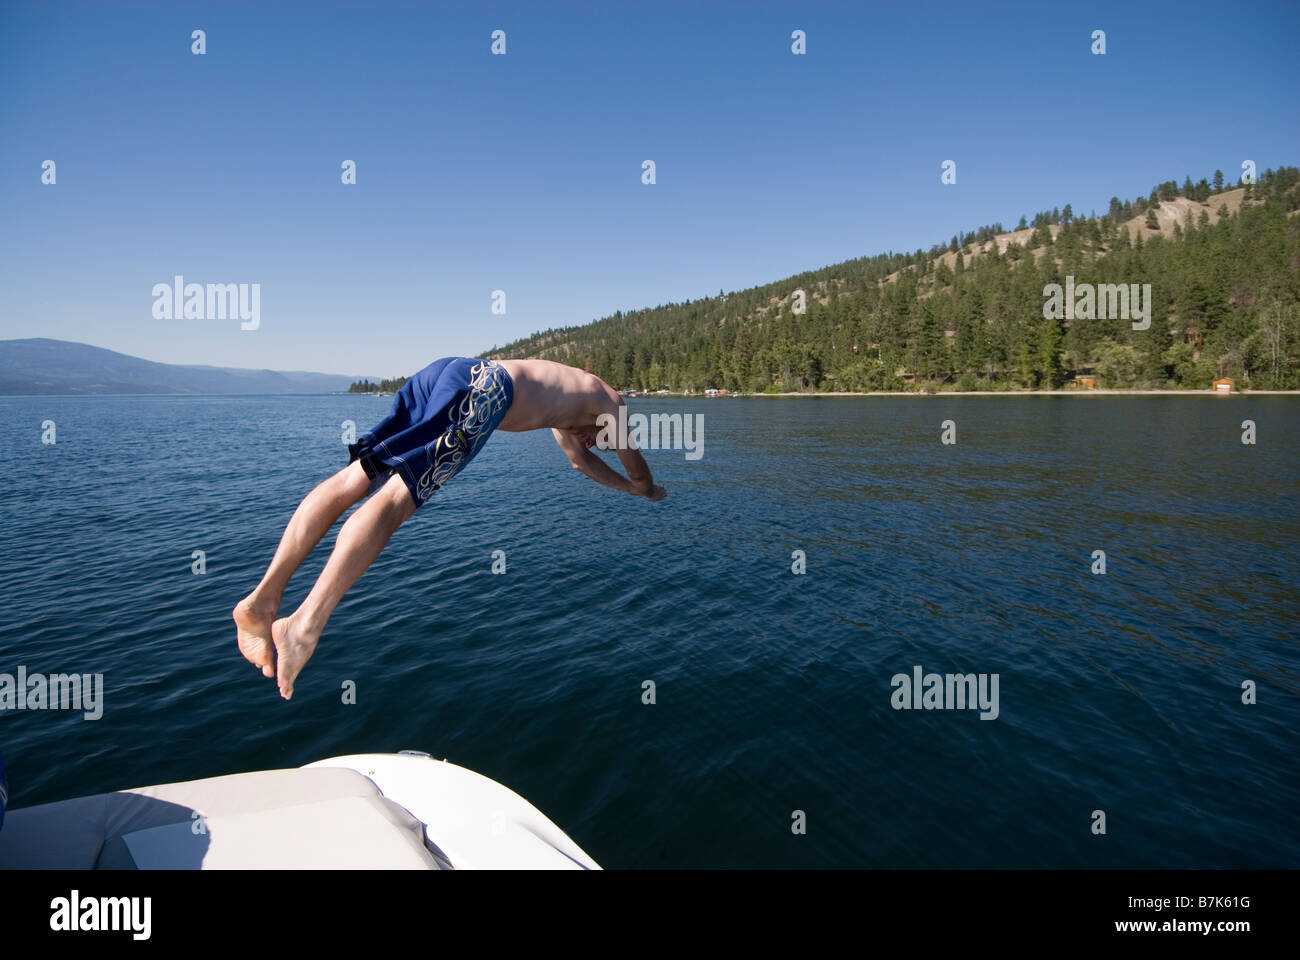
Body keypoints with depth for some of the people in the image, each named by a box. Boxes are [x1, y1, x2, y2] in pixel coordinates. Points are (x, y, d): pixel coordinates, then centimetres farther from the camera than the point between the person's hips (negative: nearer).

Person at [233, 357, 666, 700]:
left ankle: (264, 597, -14)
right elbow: (634, 464, 36)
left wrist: (628, 486, 69)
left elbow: (581, 458, 57)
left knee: (355, 479, -3)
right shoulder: (607, 398, 25)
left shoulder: (564, 399, 43)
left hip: (444, 370, 8)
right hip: (486, 387, -8)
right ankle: (305, 624, -34)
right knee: (395, 498, -22)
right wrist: (651, 491, 58)